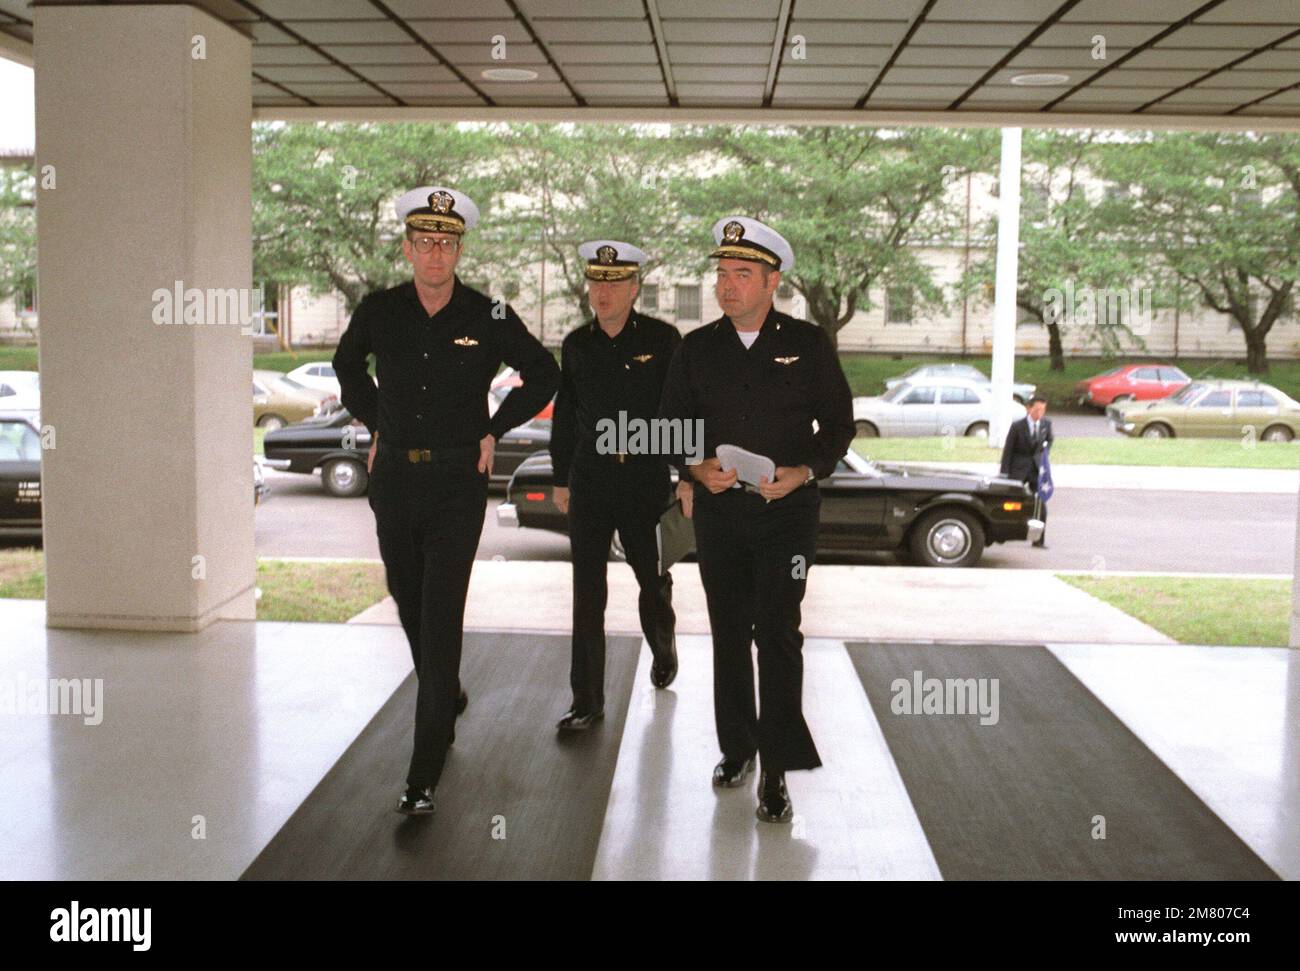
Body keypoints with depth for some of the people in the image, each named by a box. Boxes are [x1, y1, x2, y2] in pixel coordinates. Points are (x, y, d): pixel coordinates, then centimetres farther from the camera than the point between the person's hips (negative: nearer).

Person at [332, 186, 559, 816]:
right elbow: (347, 367, 22)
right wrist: (375, 424, 12)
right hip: (393, 476, 4)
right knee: (409, 605, 15)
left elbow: (543, 375, 8)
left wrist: (494, 431, 3)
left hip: (457, 480, -4)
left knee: (441, 620, -10)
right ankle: (448, 699, 44)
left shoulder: (488, 318, -6)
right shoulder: (378, 312, 1)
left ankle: (425, 775, -8)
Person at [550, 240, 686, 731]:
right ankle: (587, 701, 7)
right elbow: (564, 415, 12)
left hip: (647, 479, -2)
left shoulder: (662, 339, -4)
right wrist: (561, 479, 12)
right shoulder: (576, 344, 5)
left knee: (653, 581, 13)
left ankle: (663, 648, 45)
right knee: (587, 593, 0)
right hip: (590, 481, 2)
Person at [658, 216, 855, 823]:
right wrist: (697, 468, -9)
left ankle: (776, 771, 0)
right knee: (729, 634, 11)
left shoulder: (809, 343, 0)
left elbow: (839, 422, 3)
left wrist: (804, 472, -14)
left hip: (787, 512, -3)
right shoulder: (696, 348, 6)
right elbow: (670, 424, 11)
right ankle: (737, 748, 25)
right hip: (718, 512, 3)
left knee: (778, 636, -7)